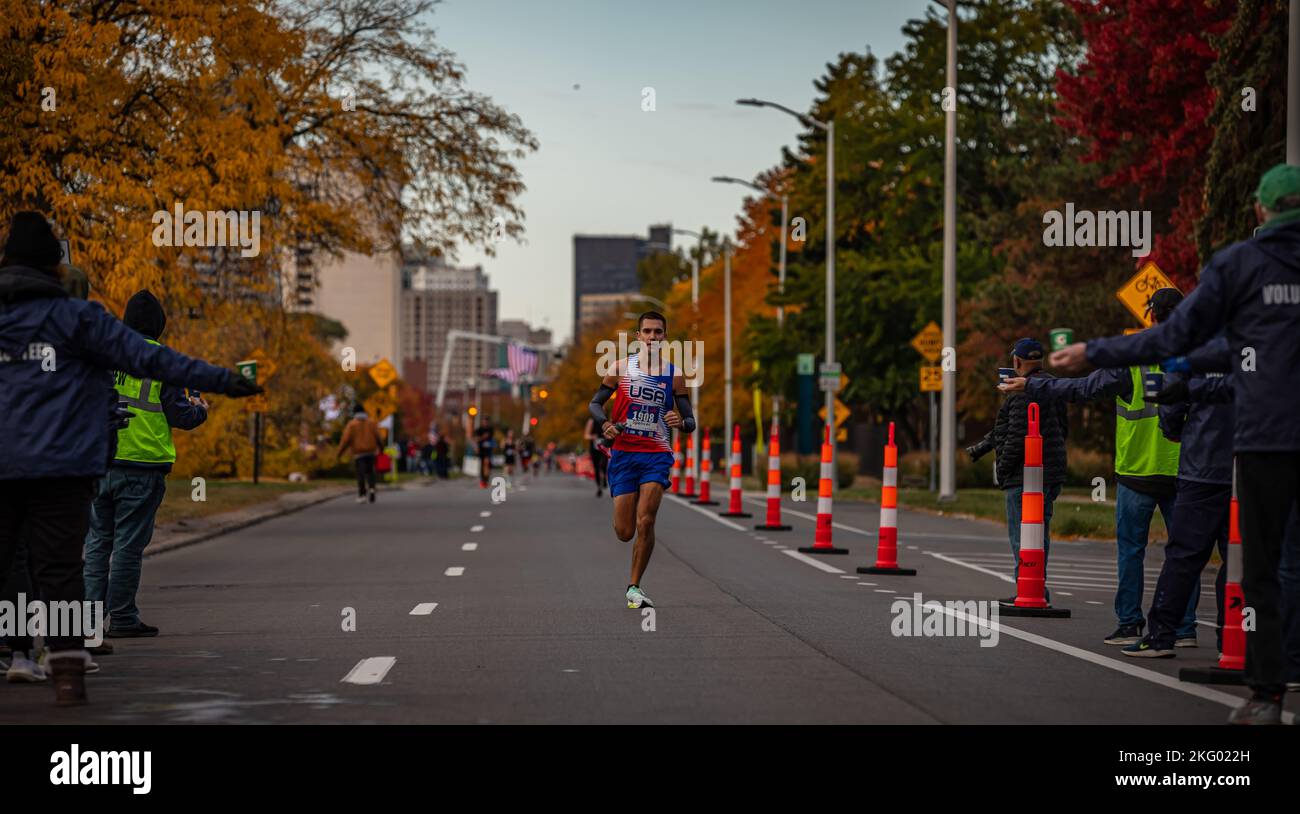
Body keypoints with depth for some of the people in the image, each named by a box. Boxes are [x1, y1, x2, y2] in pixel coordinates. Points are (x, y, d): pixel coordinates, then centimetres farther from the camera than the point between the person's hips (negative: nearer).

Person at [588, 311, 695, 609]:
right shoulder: (622, 367, 4)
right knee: (624, 532, -2)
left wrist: (681, 422, -18)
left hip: (657, 456, 0)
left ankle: (634, 587, -3)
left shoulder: (674, 374, 4)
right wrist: (605, 423, -12)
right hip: (624, 453, 1)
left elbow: (690, 422, 7)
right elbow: (594, 403, 10)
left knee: (645, 523, -17)